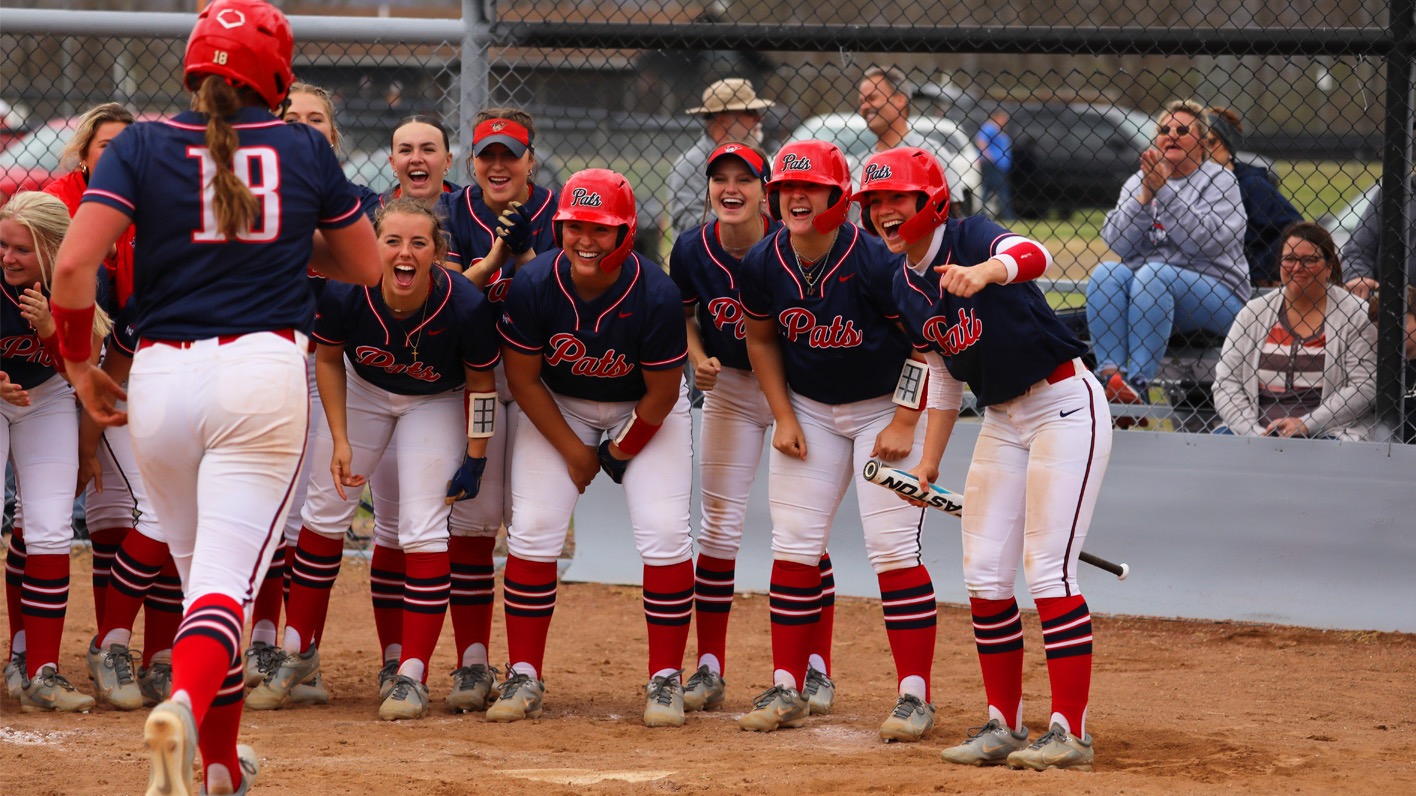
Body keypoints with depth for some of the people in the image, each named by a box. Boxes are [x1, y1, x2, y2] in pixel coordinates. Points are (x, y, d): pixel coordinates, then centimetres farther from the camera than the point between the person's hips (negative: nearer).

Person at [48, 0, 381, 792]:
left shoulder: (142, 146, 3)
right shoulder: (306, 150, 7)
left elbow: (74, 265, -8)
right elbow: (367, 266, 19)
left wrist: (81, 366, 6)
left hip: (162, 374, 1)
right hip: (265, 370, -1)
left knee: (201, 568, 19)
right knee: (229, 575, -8)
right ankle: (186, 705, -37)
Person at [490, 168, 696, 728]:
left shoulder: (656, 295, -30)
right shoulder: (532, 286, -25)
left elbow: (662, 393, -17)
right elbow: (522, 377, -12)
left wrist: (619, 452, -7)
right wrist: (573, 450, -10)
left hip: (643, 413, -2)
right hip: (558, 408, 2)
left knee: (664, 534, -13)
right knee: (533, 528, -9)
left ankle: (665, 680, -2)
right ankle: (524, 677, 1)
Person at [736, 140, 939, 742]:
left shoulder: (875, 262, -25)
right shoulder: (762, 265, -10)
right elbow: (761, 339, 7)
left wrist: (904, 423, -19)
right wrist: (783, 417, -1)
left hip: (885, 406, -5)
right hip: (808, 409, 5)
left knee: (892, 547, -11)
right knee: (793, 544, 1)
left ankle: (914, 694, -8)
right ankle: (790, 686, 10)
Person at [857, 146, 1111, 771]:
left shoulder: (972, 238, -16)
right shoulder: (905, 288, 6)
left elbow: (1035, 256, -39)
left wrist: (986, 272, -60)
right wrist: (929, 462, 11)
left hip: (1064, 406, -8)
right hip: (1001, 421, 8)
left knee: (1048, 568, -13)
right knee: (984, 576, 5)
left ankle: (1071, 731, -10)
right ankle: (1004, 725, 14)